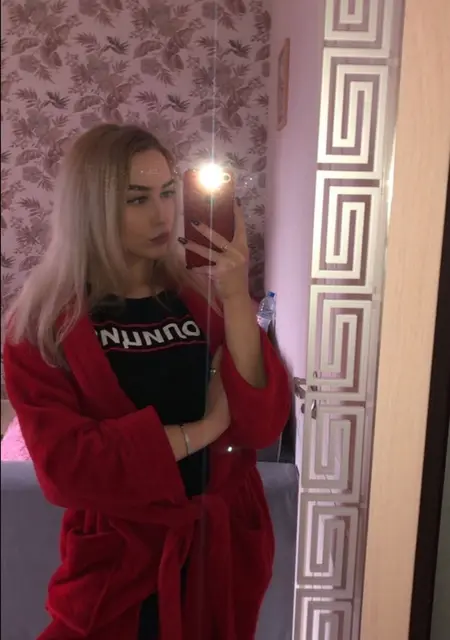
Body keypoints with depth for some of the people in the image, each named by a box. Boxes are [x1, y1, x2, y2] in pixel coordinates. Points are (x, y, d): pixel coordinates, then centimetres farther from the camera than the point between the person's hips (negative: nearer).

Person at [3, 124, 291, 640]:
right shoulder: (43, 324, -11)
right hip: (117, 562, -4)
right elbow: (65, 467, -19)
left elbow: (263, 424, -13)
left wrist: (236, 298, -23)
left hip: (223, 544, 4)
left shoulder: (203, 296, -5)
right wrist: (199, 429, -17)